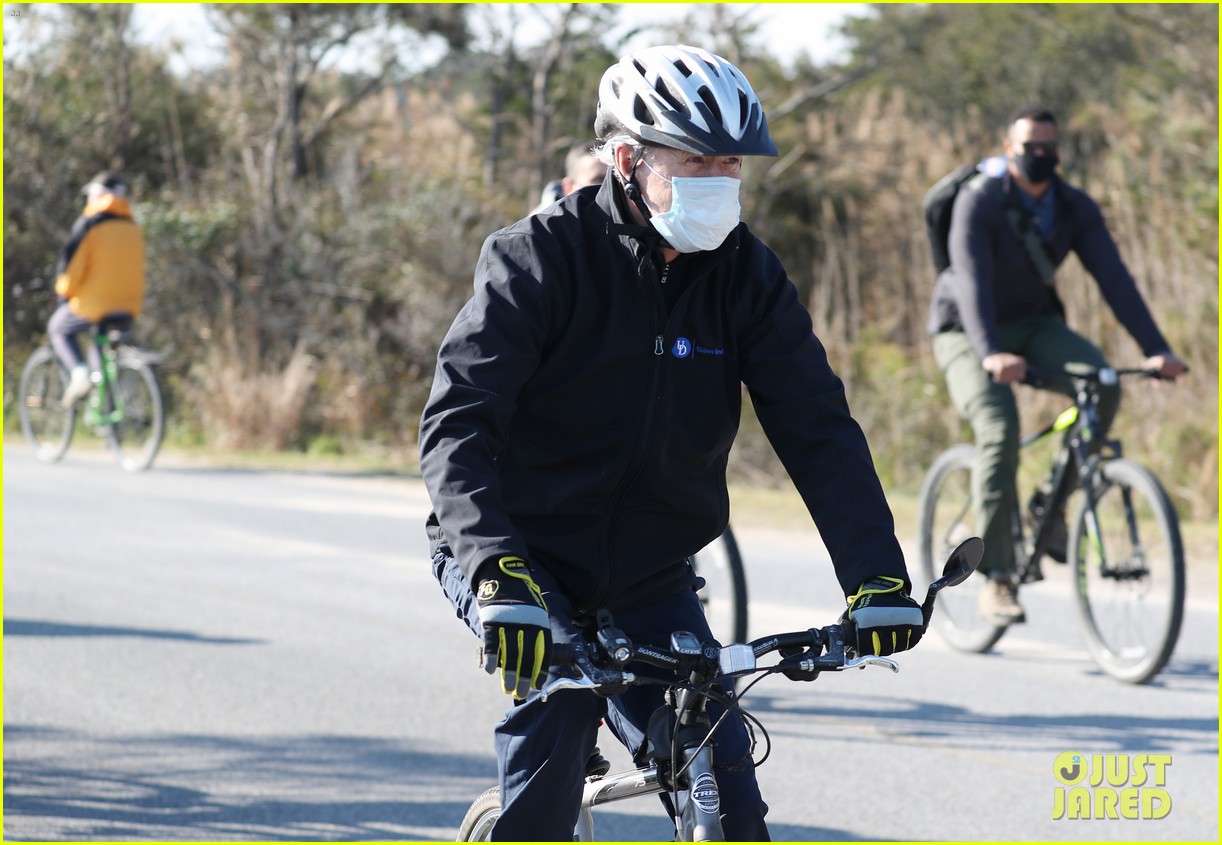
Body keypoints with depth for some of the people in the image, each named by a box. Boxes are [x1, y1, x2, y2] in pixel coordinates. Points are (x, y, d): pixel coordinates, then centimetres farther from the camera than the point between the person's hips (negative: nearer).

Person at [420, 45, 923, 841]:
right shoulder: (541, 257, -18)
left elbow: (817, 426, -10)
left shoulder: (747, 275, -6)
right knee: (560, 695, -32)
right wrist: (496, 572, -43)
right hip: (523, 555, -3)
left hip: (648, 571, 4)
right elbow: (457, 423, -26)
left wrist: (877, 578, -24)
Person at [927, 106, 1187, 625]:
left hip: (1034, 325, 4)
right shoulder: (978, 202, -21)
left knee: (1102, 386, -25)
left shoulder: (1075, 208, -8)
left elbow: (1114, 278, -16)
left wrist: (1156, 350, -28)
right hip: (966, 331, -4)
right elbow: (972, 280, -34)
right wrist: (990, 354, -50)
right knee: (999, 431, -28)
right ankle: (996, 578, -20)